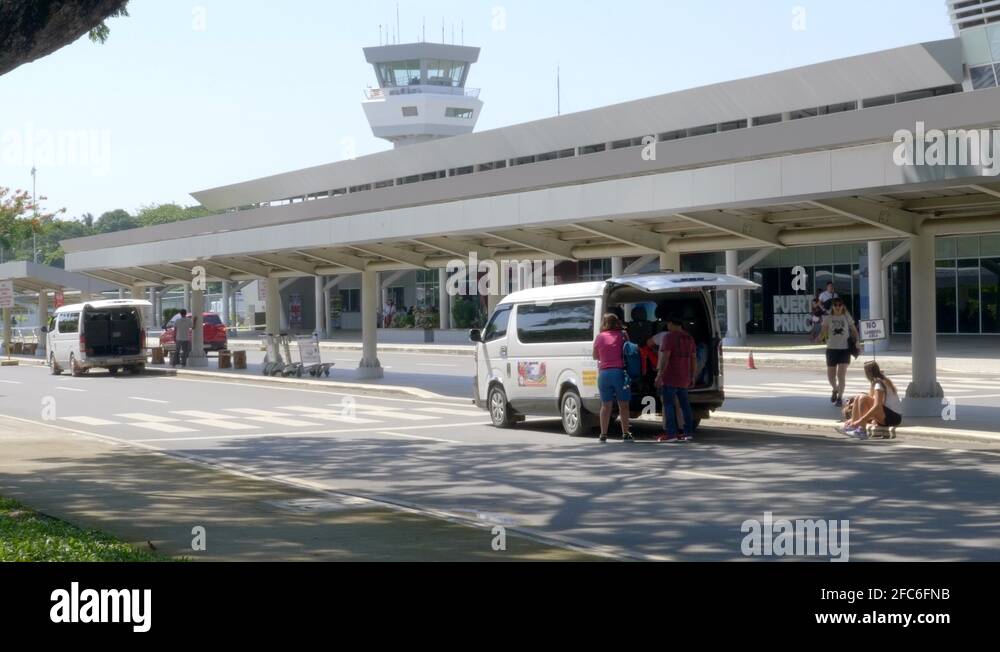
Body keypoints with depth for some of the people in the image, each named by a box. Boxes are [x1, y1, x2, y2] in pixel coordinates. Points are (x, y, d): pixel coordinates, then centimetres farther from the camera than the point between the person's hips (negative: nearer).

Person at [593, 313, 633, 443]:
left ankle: (603, 435, 4)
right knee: (623, 405, 6)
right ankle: (625, 434, 7)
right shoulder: (622, 335, 2)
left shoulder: (600, 337, 4)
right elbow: (627, 352, 8)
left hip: (604, 373, 1)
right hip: (620, 372, -1)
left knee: (606, 406, 6)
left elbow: (595, 356, 14)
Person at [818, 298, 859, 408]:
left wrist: (857, 341, -3)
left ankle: (840, 397, 1)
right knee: (831, 376, 7)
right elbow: (823, 332, -5)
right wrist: (819, 338, -26)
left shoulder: (846, 317, 5)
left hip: (844, 349, -1)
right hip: (831, 349, 1)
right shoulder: (828, 318, 2)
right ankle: (835, 390, 38)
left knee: (841, 374, -9)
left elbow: (854, 330, 11)